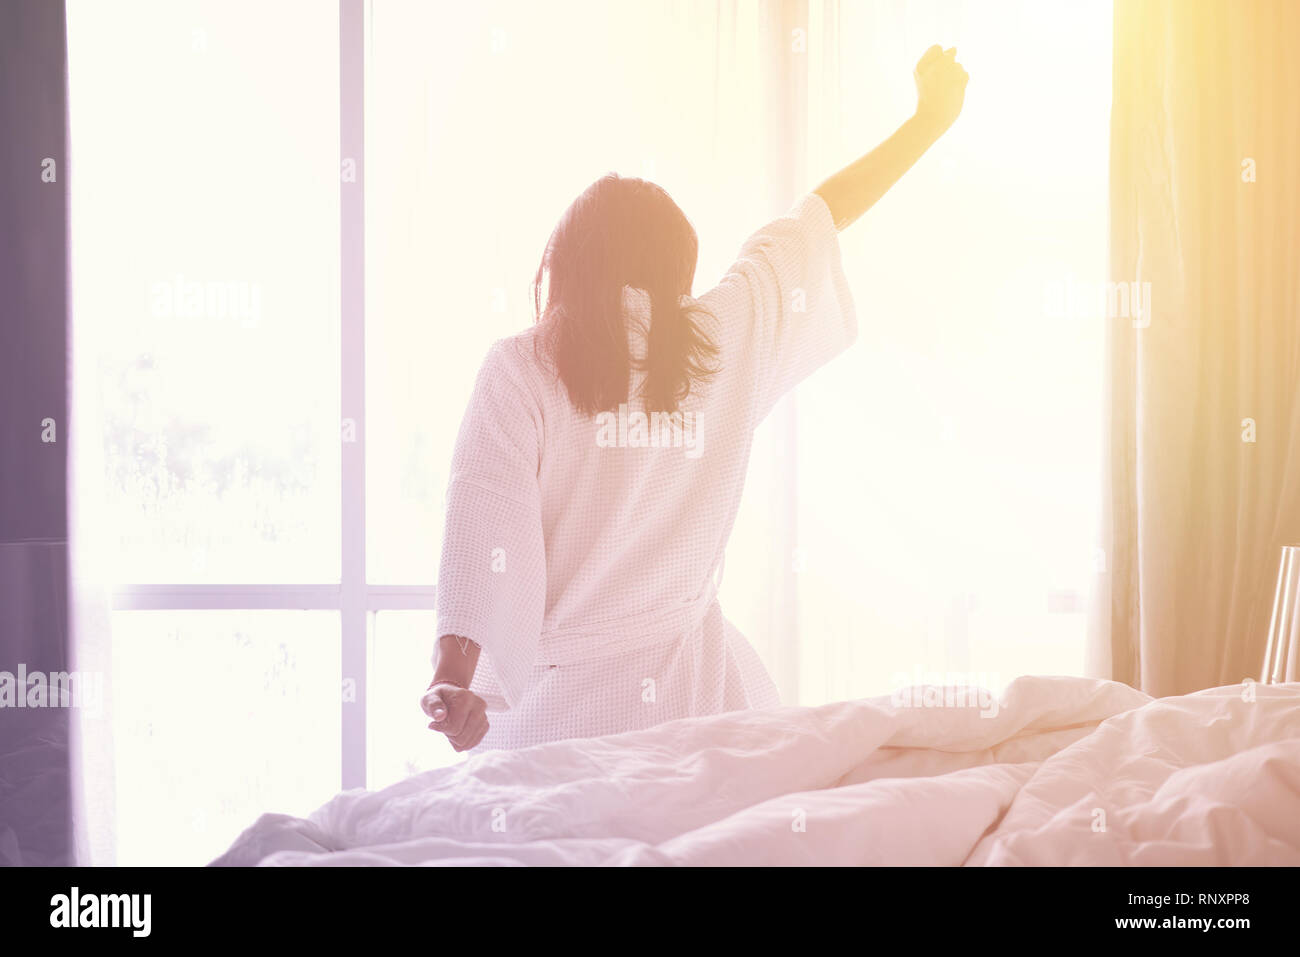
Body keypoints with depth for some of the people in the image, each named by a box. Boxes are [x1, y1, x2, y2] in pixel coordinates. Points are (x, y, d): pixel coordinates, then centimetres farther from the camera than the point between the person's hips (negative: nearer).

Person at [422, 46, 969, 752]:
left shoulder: (518, 372, -7)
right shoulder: (726, 341, 2)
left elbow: (486, 526, -15)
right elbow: (822, 217, 14)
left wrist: (452, 677, -17)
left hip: (558, 703, -2)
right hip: (690, 690, 3)